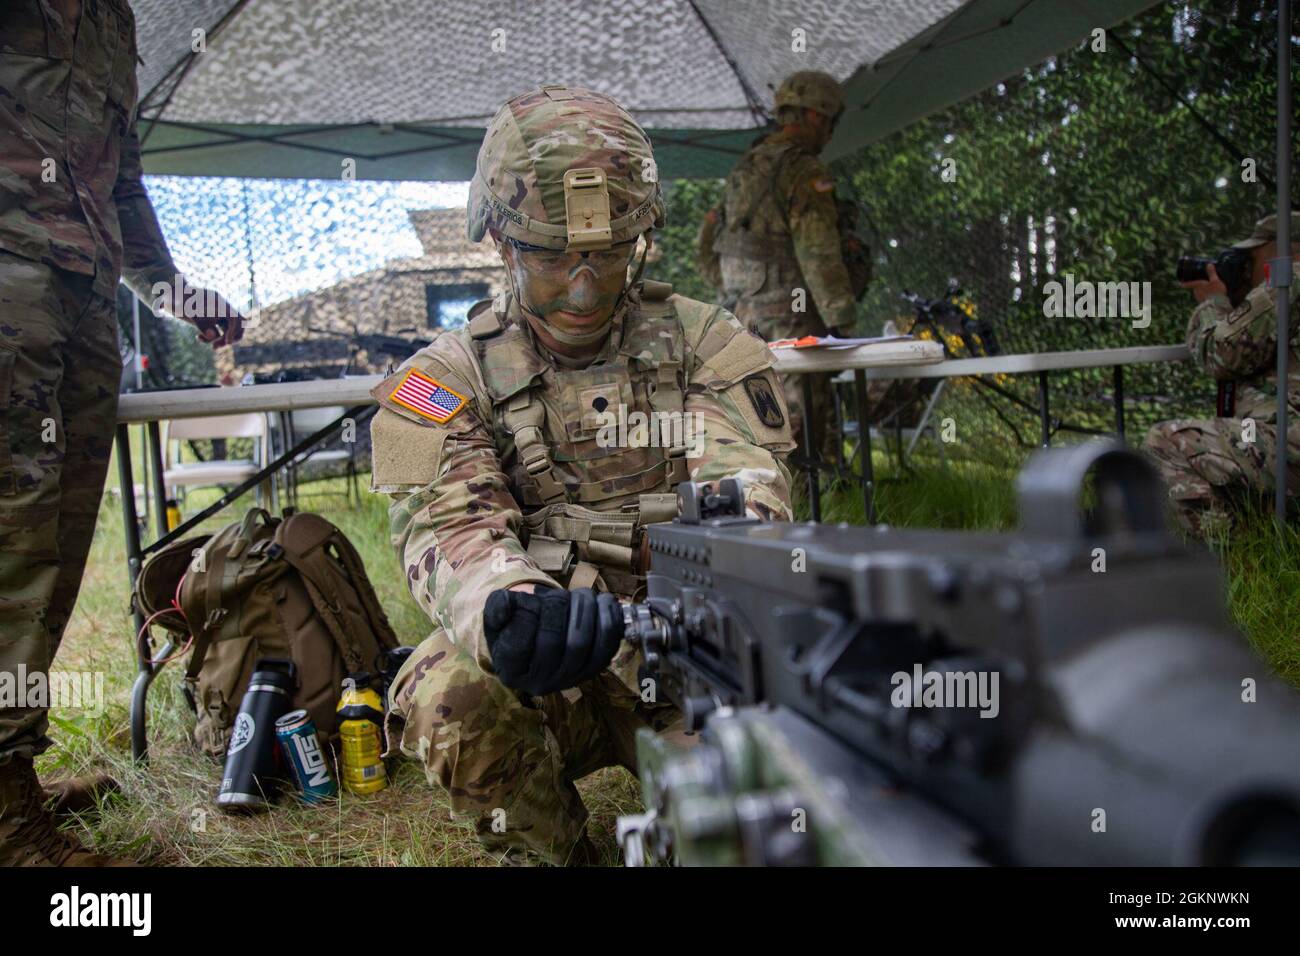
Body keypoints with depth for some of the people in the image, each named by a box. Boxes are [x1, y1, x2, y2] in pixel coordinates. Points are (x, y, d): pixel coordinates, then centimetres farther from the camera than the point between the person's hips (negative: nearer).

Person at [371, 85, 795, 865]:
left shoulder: (704, 345, 2)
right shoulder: (453, 377, 1)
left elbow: (746, 495, -11)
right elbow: (448, 525, -14)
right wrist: (508, 608, -39)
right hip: (538, 670, 0)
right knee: (445, 699, -29)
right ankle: (550, 853, 2)